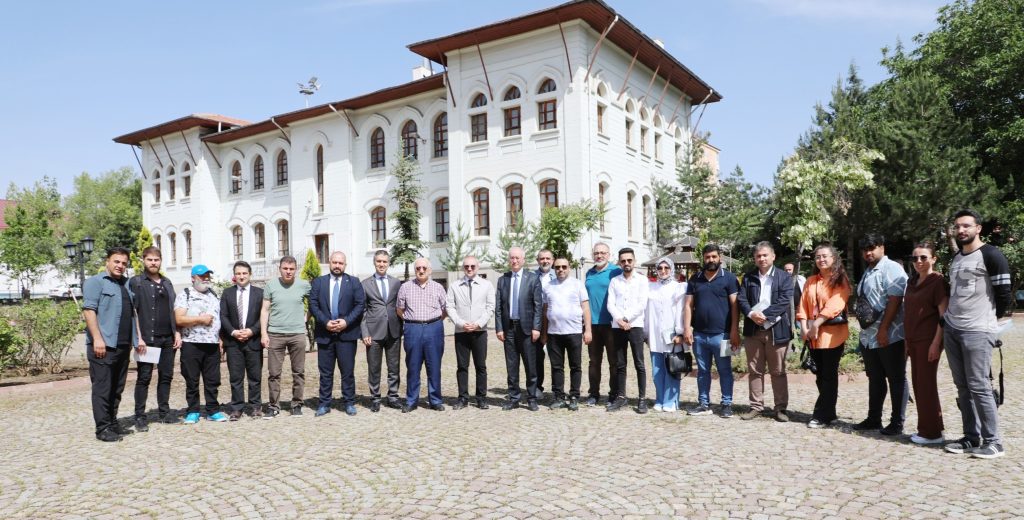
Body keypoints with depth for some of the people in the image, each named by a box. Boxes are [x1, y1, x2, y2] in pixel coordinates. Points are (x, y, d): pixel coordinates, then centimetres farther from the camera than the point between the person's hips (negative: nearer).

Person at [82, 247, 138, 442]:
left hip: (124, 346, 7)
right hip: (104, 345, -7)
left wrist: (138, 338, 15)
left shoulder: (127, 284, 19)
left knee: (117, 388, 11)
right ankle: (103, 428, 2)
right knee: (102, 387, -3)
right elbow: (89, 310, -12)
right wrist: (97, 339, -19)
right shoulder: (96, 282, -3)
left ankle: (112, 422, 20)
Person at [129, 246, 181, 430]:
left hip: (168, 339, 5)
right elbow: (132, 311, -7)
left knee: (166, 376, 8)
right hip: (146, 338, -5)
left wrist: (177, 333, 9)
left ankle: (164, 411, 17)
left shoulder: (167, 283, 17)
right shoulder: (135, 282, 0)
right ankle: (140, 416, 6)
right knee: (144, 377, -1)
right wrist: (139, 337, -14)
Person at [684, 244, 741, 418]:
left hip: (721, 334, -3)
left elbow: (734, 305, -4)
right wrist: (687, 328, -1)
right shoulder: (695, 279, 11)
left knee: (724, 371, 4)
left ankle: (726, 404, 13)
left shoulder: (729, 278, 0)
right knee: (702, 371, 10)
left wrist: (734, 331, -10)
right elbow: (688, 305, 8)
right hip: (699, 334, 4)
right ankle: (703, 404, 18)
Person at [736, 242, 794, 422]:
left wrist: (764, 314, -17)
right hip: (753, 330, 3)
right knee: (754, 370, 7)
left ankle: (781, 408, 12)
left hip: (776, 330, -3)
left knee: (778, 371, 4)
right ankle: (756, 406, 15)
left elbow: (784, 302, -9)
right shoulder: (748, 277, 12)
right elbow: (741, 299, 2)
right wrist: (752, 314, -16)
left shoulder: (784, 277, 2)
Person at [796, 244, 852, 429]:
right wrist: (804, 327, -6)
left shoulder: (840, 281, -5)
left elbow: (834, 305, -17)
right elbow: (803, 304, 7)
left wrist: (817, 324, -21)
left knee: (829, 375, -1)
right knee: (821, 375, 11)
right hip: (813, 334, 6)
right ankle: (828, 412, 21)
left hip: (832, 333, -6)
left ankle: (822, 415, 3)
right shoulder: (811, 281, 13)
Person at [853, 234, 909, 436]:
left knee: (896, 379, 3)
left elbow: (894, 300, -18)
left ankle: (897, 423, 10)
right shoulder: (867, 272, 17)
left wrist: (883, 329, -21)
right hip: (868, 336, 9)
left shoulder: (891, 269, -10)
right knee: (875, 379, 15)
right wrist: (865, 331, 19)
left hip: (889, 336, -8)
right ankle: (873, 419, 23)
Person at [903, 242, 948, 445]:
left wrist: (936, 343, -18)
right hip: (913, 340, 7)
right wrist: (907, 340, 13)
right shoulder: (913, 282, 13)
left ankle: (931, 432, 7)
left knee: (926, 384, -2)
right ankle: (926, 429, 19)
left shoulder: (938, 281, -8)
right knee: (918, 384, 10)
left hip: (928, 340, -7)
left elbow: (943, 315, -13)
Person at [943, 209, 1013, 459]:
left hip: (977, 332, -7)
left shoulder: (991, 255, -8)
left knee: (979, 386, -5)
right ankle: (971, 438, 16)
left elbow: (1004, 295, -8)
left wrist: (989, 320, 3)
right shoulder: (956, 258, 16)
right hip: (951, 330, 7)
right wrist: (948, 320, 18)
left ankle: (993, 442, 5)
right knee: (963, 387, 9)